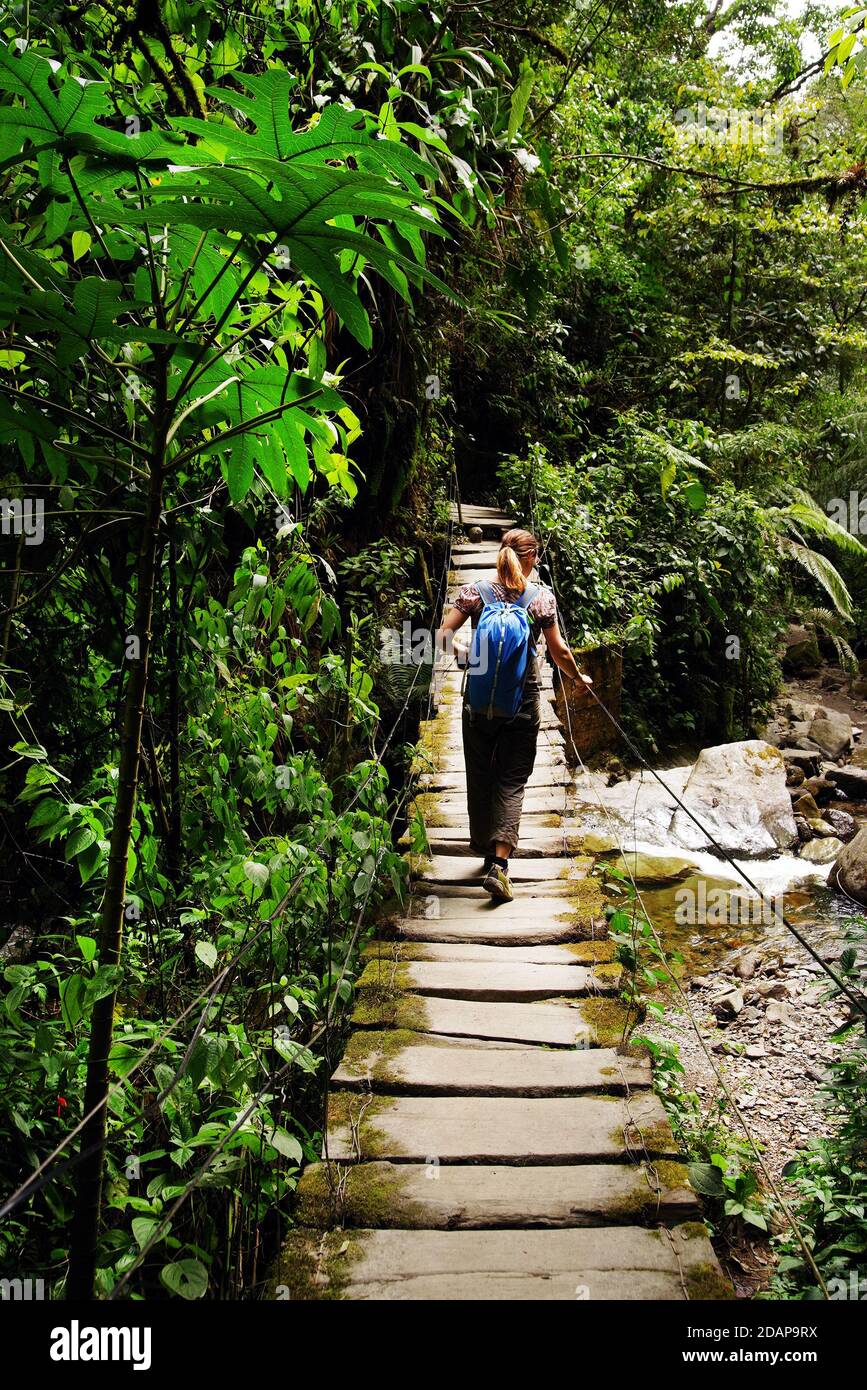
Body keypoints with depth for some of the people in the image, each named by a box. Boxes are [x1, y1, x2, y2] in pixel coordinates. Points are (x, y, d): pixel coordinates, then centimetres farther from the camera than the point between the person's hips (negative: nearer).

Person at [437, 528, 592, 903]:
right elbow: (558, 652, -1)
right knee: (512, 781, 3)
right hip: (524, 702, -1)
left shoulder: (474, 593, -3)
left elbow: (442, 638, -6)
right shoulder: (542, 597, -4)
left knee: (480, 777, 17)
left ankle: (485, 850, 33)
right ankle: (500, 862, -10)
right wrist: (577, 677, 17)